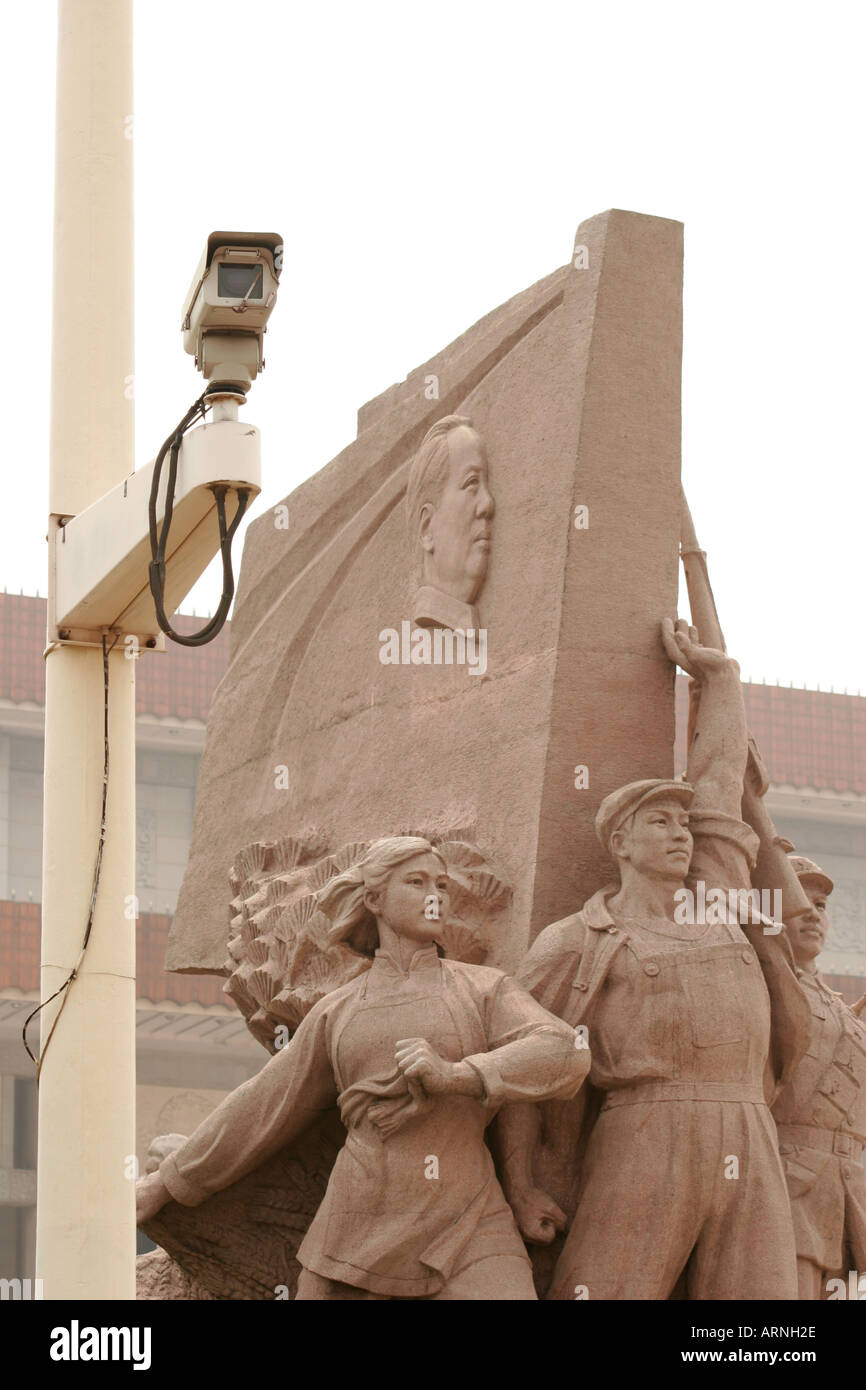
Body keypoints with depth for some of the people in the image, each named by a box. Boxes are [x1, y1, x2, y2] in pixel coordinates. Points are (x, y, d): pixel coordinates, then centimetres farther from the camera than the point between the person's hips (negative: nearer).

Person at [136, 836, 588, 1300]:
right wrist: (164, 1184, 26)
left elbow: (563, 1055, -6)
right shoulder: (338, 1012, 15)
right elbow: (263, 1107, 22)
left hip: (465, 1228, -2)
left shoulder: (485, 989, 10)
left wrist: (453, 1075, -20)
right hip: (359, 1226, 2)